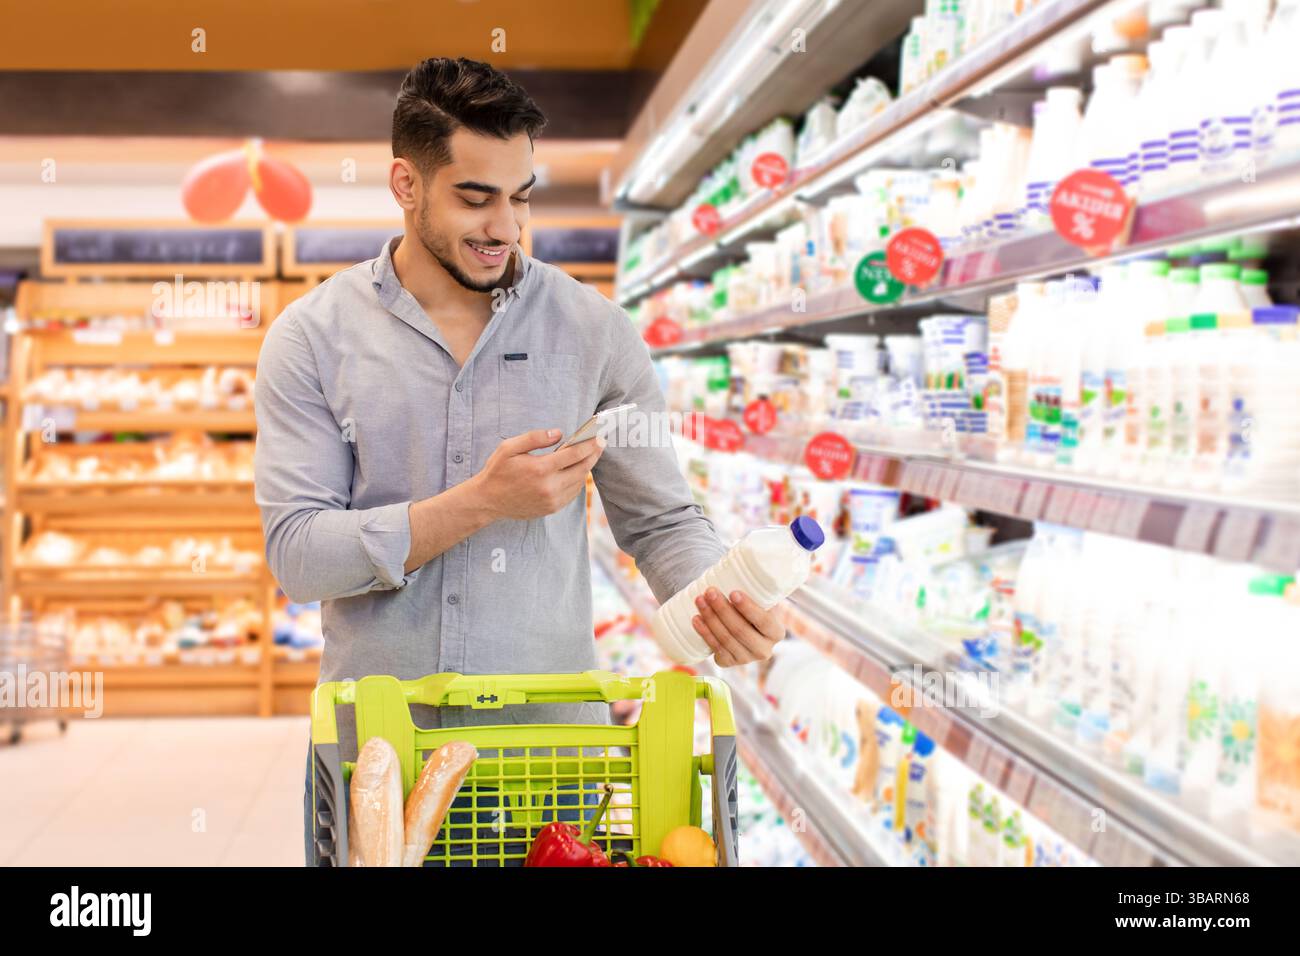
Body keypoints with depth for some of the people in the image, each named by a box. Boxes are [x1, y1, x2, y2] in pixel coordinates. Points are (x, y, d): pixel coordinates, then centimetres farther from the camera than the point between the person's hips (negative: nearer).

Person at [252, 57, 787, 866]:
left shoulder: (591, 329, -1)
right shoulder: (313, 337, -3)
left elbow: (662, 519, 2)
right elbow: (297, 553, -10)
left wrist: (716, 601, -20)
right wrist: (478, 503, -20)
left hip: (552, 732, 1)